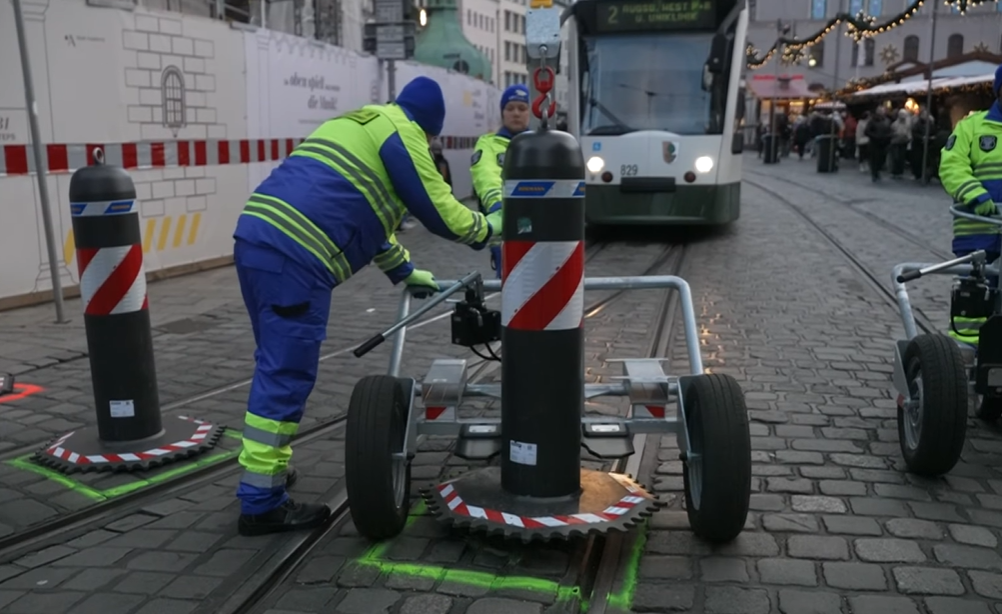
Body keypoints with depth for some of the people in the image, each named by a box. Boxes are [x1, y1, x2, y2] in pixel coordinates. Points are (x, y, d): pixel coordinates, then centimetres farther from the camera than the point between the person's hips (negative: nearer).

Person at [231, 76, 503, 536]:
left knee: (277, 368, 20)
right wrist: (488, 228, 22)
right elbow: (438, 210, 3)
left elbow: (359, 212, 39)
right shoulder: (401, 132, 4)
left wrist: (404, 272, 45)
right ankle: (261, 503, 1)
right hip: (293, 256, -10)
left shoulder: (358, 124, 32)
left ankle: (266, 467, 30)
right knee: (286, 378, -5)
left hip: (256, 238, 10)